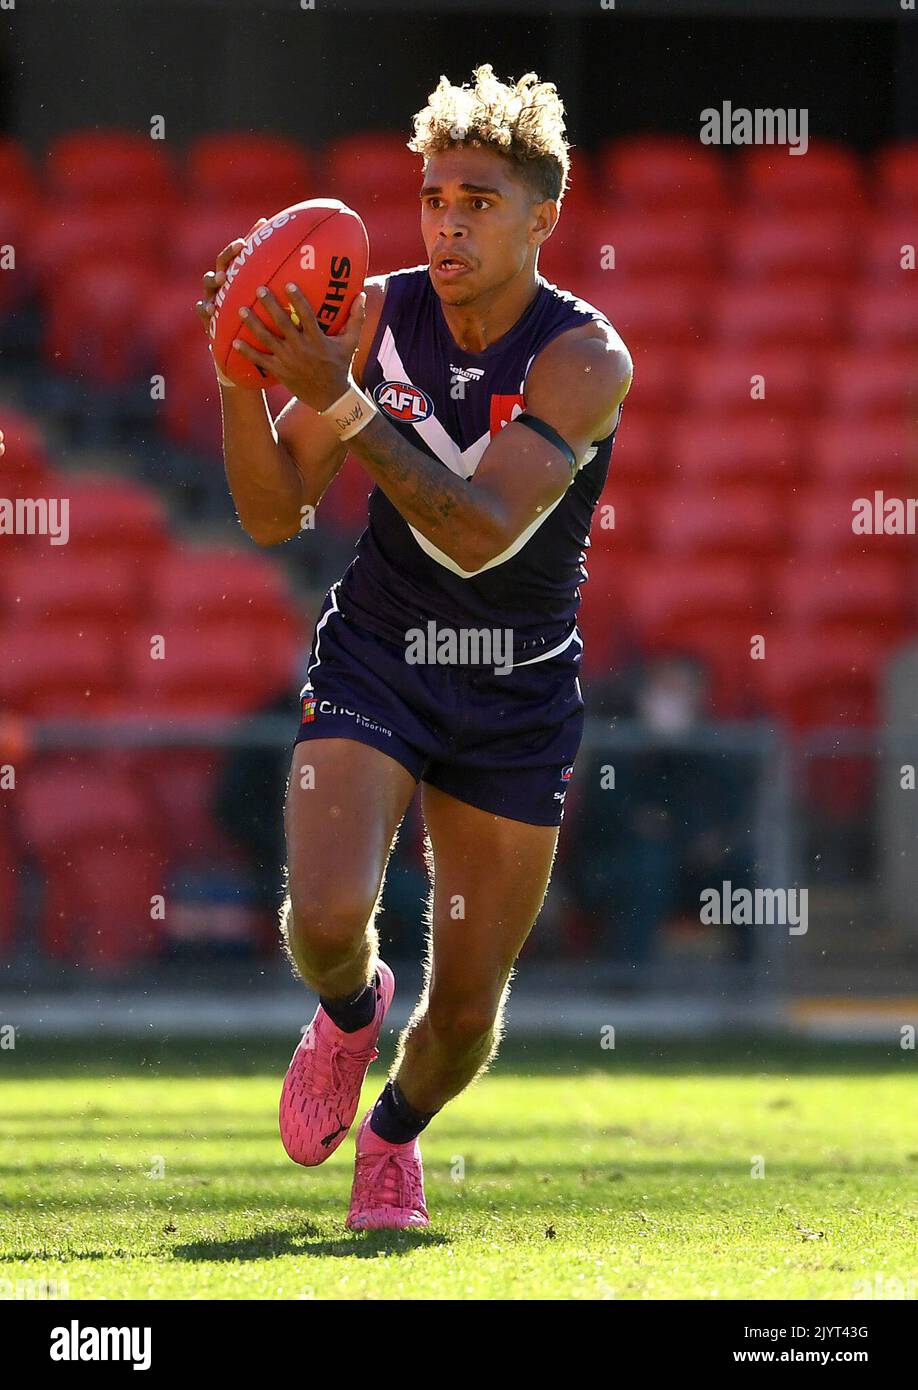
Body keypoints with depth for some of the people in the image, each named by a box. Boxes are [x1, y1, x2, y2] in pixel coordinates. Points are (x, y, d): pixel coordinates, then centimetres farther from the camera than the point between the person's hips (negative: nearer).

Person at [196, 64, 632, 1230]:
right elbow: (274, 514, -6)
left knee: (466, 1006, 4)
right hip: (374, 661, 1)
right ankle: (350, 1006, 12)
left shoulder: (585, 359, -18)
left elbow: (480, 535, -31)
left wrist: (344, 404, -39)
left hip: (518, 697, -1)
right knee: (325, 917, -25)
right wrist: (242, 377, -23)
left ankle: (396, 1130, 38)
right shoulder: (377, 314, -7)